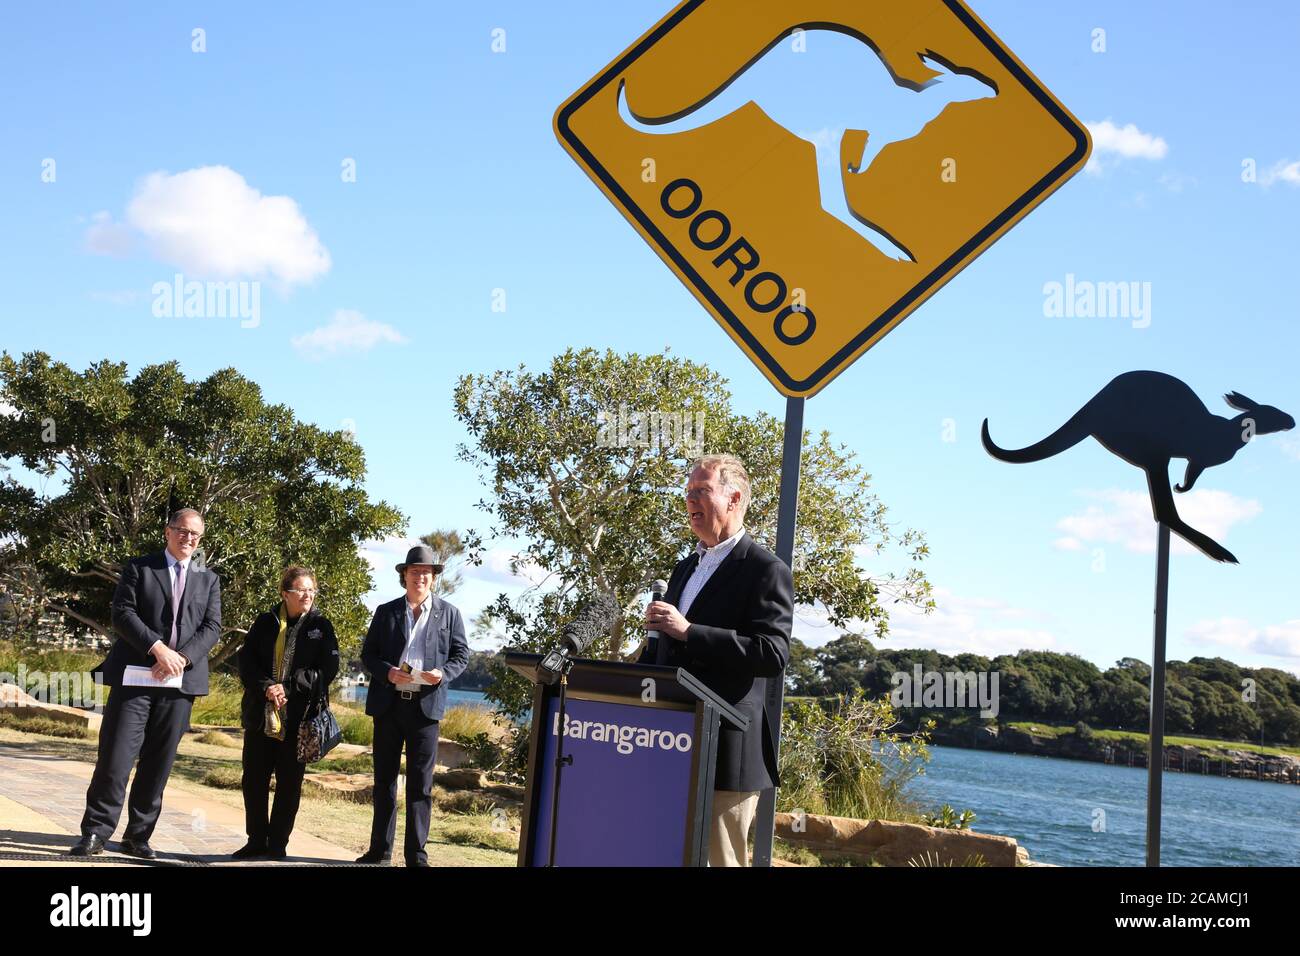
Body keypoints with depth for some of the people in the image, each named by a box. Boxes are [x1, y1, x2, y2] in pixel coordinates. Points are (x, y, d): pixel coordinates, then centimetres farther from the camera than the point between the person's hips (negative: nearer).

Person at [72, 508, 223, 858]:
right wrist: (157, 649, -16)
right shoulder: (138, 568, 8)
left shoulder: (209, 579, 16)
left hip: (181, 681, 3)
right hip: (136, 675, -2)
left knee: (158, 762, 4)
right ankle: (95, 832, -1)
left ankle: (138, 836, 11)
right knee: (115, 755, -8)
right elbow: (123, 613, -3)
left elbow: (212, 626, 5)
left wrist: (182, 657, -11)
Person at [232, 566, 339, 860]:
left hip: (298, 717, -2)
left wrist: (288, 687, -14)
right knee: (253, 780, 7)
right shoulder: (265, 623, 6)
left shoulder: (321, 626, 1)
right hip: (261, 715, 2)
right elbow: (246, 661, 2)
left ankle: (278, 844, 12)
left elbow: (328, 669, -6)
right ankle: (256, 841, 20)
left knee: (289, 783, 3)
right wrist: (265, 687, -16)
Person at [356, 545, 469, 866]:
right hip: (388, 704, 2)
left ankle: (416, 854, 6)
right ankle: (380, 850, 17)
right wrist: (387, 672, -13)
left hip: (426, 705, -2)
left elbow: (461, 654, 6)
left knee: (420, 782, 1)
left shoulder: (449, 614, 6)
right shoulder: (386, 611, 8)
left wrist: (443, 673, -14)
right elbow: (368, 653, 7)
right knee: (384, 780, 9)